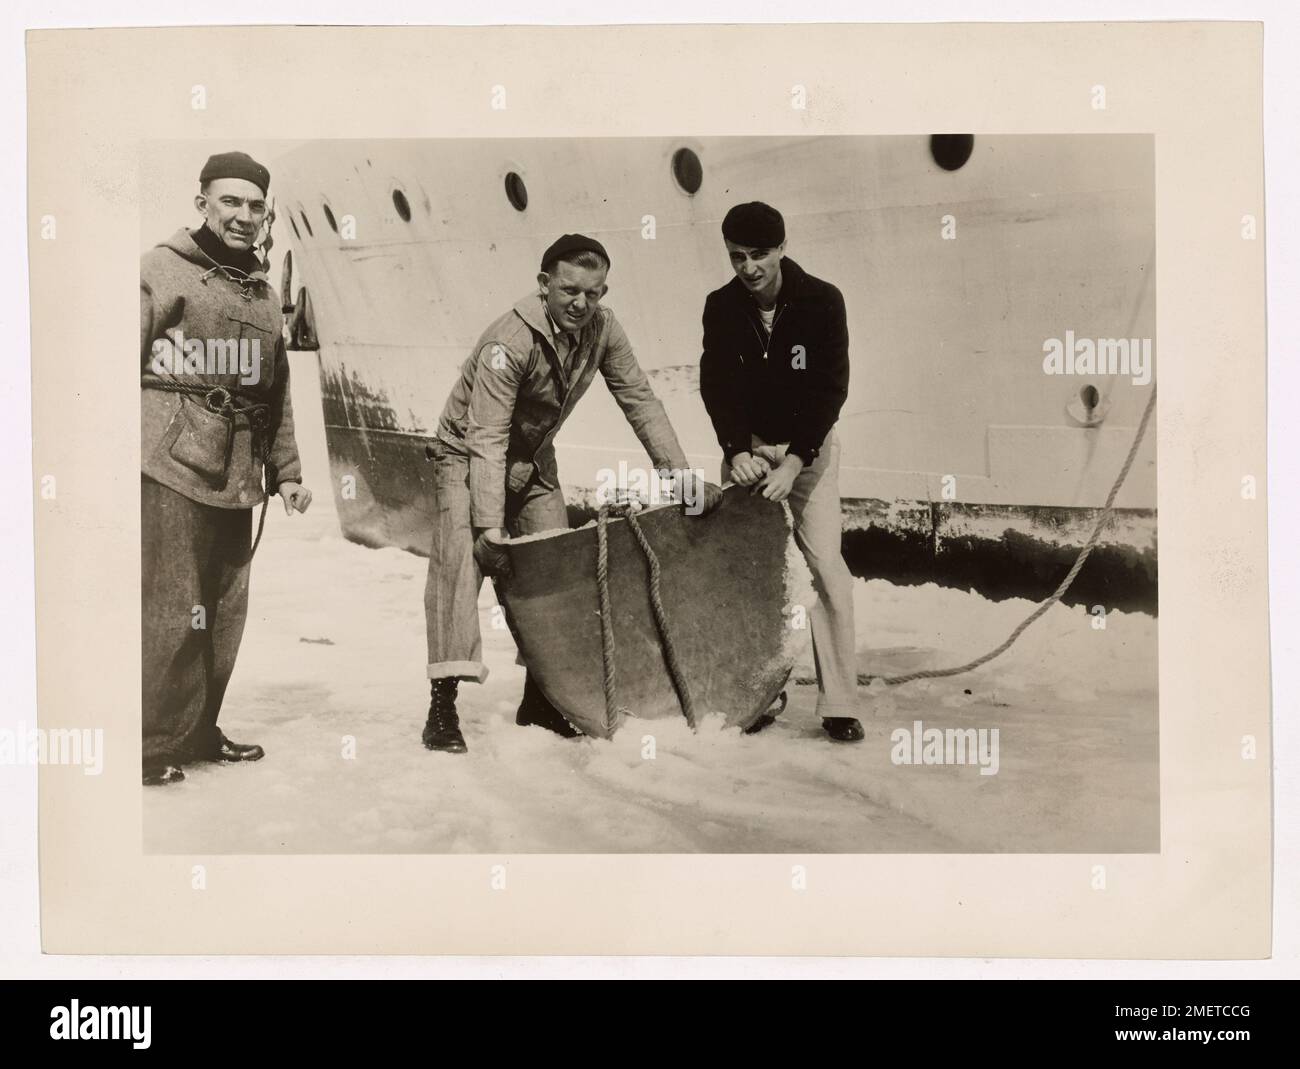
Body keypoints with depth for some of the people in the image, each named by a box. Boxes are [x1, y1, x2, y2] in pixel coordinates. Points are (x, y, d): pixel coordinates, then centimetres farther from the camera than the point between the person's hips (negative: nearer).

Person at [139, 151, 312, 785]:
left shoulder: (263, 292, 18)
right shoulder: (162, 270, -2)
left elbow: (275, 393, 23)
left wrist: (286, 470, 19)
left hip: (236, 476, 7)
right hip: (171, 468, -7)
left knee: (224, 611, 10)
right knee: (172, 610, -7)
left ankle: (199, 731, 24)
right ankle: (155, 747, 5)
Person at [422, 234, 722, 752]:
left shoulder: (602, 329, -14)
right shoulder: (510, 342, -31)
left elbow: (639, 399, -7)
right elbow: (487, 438, -34)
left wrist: (681, 471, -15)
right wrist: (490, 526, -41)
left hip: (534, 461, 6)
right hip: (467, 456, -6)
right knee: (461, 560, -20)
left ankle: (539, 699, 14)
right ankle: (443, 704, -21)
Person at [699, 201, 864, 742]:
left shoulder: (821, 302, -13)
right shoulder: (721, 307, -6)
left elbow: (830, 389, -15)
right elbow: (715, 385, -6)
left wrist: (794, 461, -23)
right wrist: (737, 450, -20)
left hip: (808, 448, -2)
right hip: (746, 448, 3)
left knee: (826, 565, -11)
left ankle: (839, 703, -7)